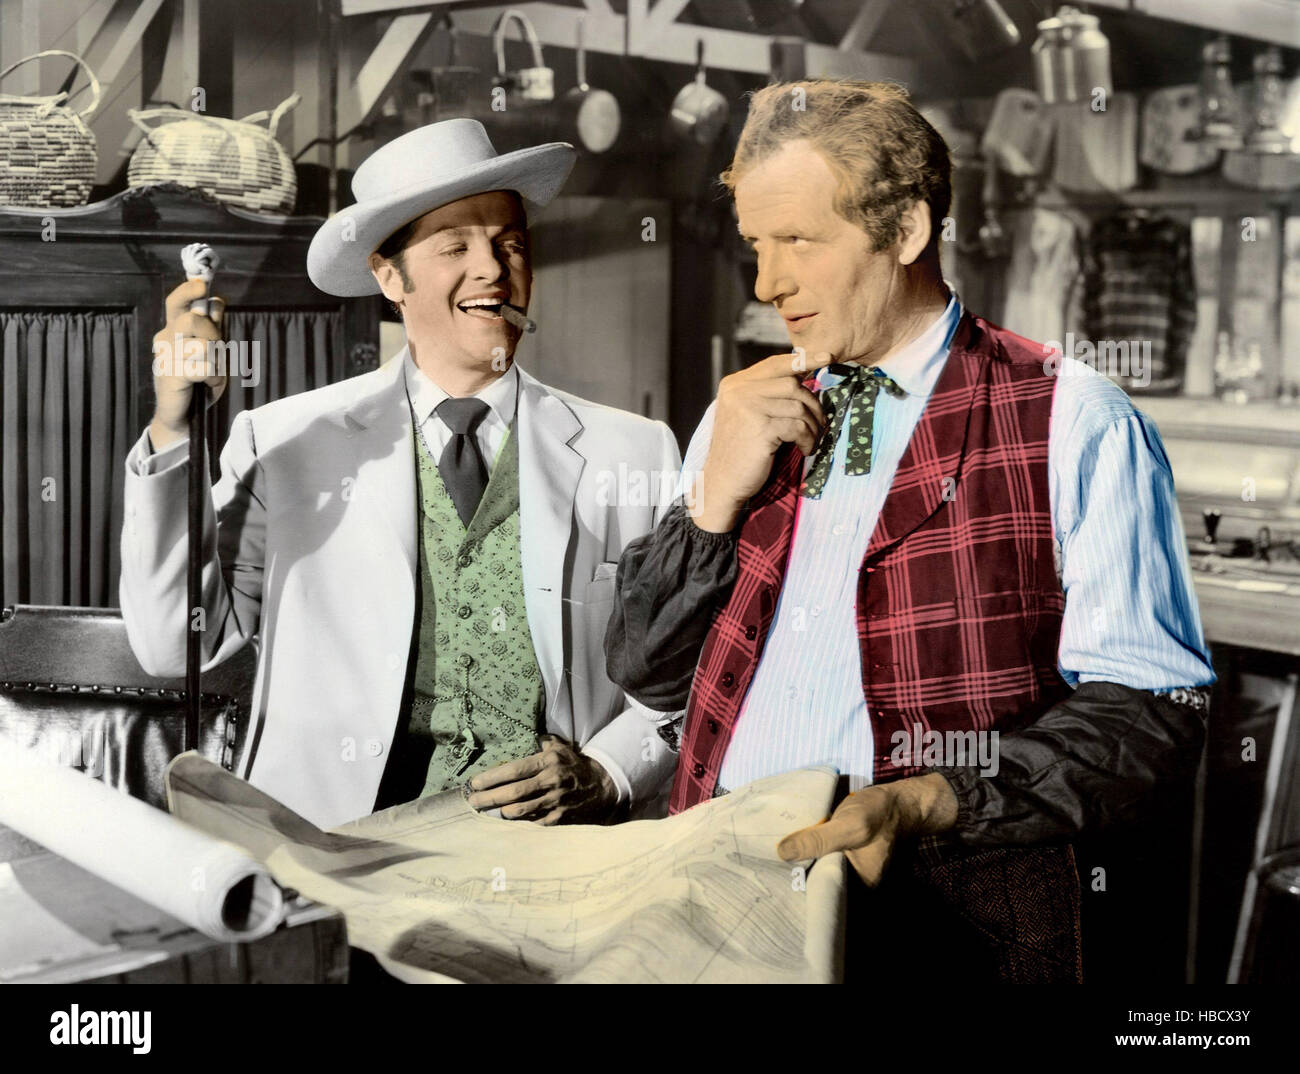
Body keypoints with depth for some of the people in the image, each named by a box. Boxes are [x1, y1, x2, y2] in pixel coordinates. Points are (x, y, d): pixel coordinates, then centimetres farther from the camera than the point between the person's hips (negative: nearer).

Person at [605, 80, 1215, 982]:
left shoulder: (1072, 424, -6)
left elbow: (1149, 706, -10)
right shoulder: (747, 413, 11)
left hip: (950, 918, -4)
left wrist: (927, 803, -21)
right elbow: (647, 673, 11)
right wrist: (716, 497, -4)